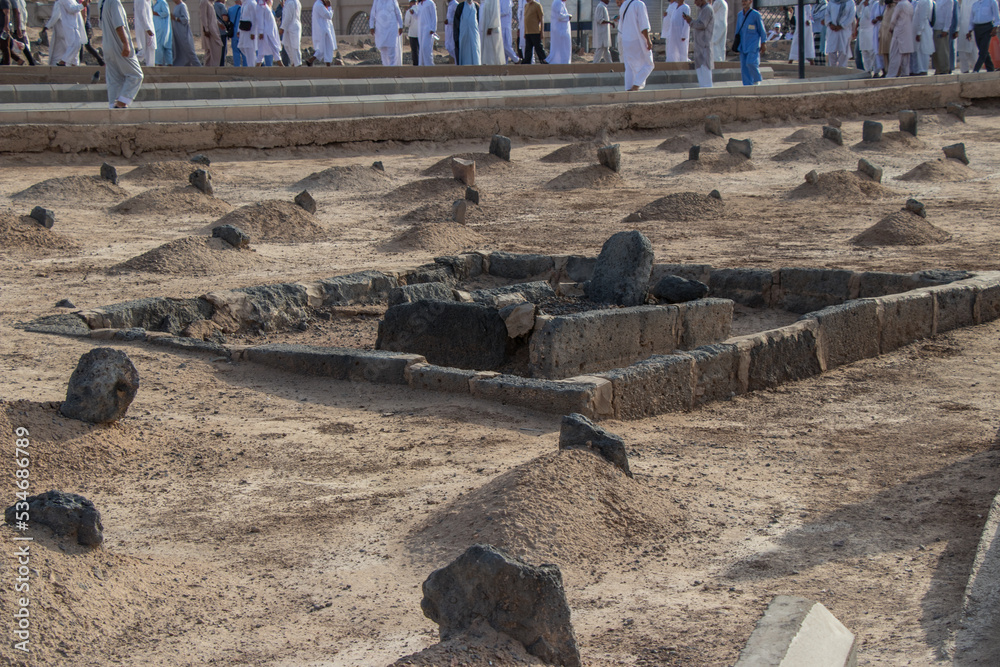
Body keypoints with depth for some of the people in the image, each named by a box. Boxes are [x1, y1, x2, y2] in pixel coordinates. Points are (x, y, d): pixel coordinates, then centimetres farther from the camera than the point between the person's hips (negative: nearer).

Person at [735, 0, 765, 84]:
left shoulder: (756, 14, -5)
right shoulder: (739, 15, 11)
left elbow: (761, 30, -3)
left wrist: (763, 44, -5)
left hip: (754, 44, -5)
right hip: (743, 45, 5)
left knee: (751, 63, -18)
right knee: (744, 66, 0)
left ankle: (757, 80, 5)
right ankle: (747, 85, 4)